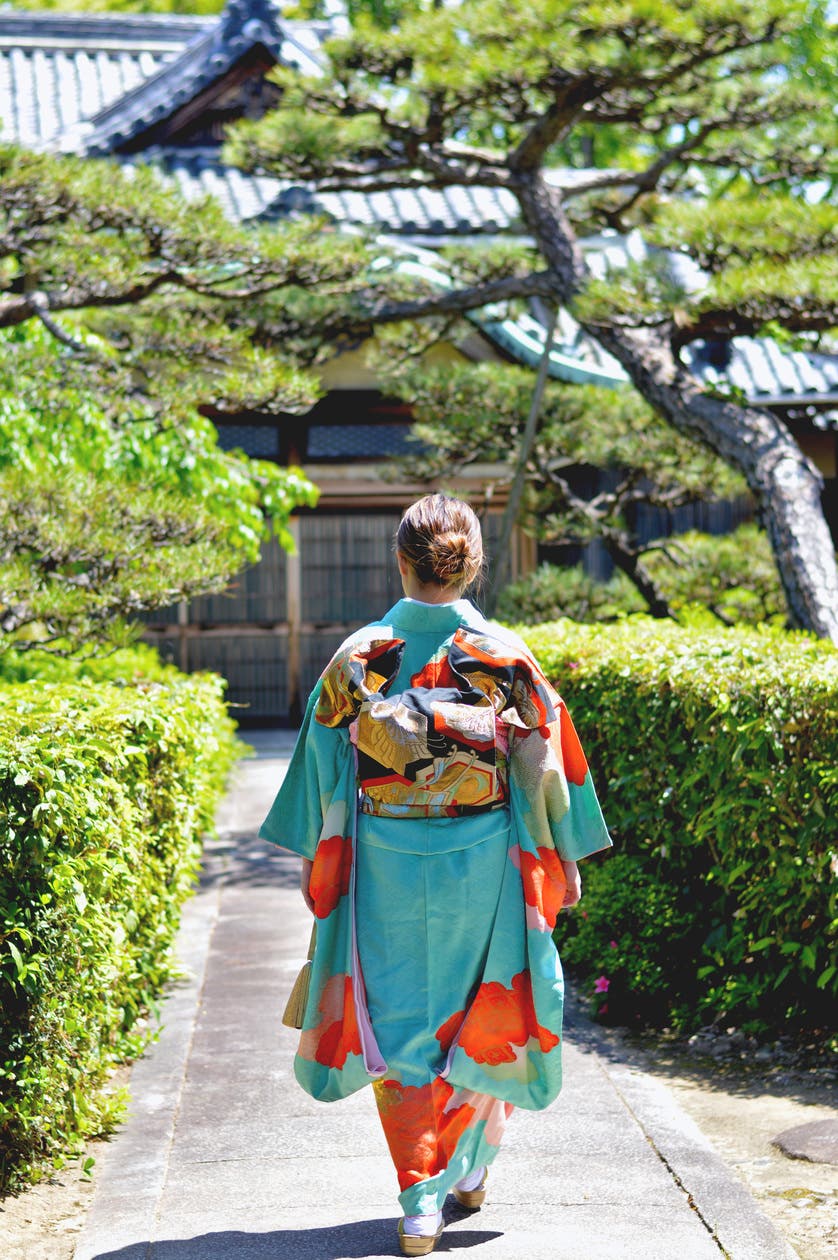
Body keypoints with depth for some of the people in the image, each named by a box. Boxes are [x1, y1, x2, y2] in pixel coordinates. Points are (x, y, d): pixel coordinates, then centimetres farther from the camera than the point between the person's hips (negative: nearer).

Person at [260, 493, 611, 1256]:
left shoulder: (358, 658, -5)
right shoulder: (505, 657, -5)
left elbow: (324, 769, 1)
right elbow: (545, 768, -1)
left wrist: (316, 861, 11)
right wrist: (565, 859, 10)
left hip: (386, 869, 0)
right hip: (483, 866, 0)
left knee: (401, 1028, 8)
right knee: (480, 1019, 19)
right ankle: (469, 1168, 30)